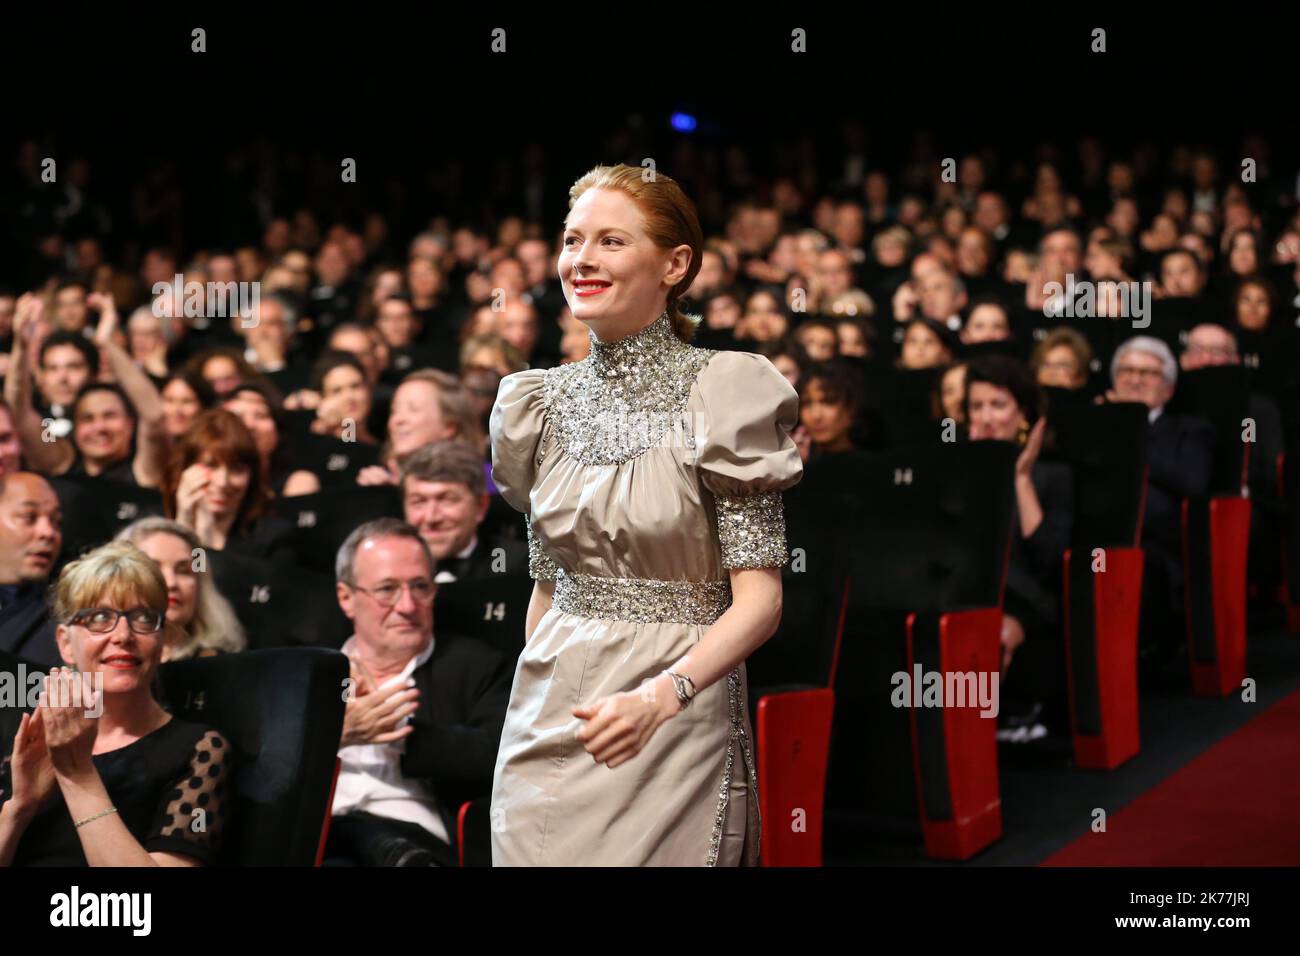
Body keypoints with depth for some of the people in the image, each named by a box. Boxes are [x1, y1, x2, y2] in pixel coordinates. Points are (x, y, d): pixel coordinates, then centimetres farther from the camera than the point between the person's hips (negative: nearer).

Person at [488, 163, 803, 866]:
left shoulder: (721, 393, -9)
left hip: (675, 727, -4)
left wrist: (659, 696, -28)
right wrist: (533, 713, 14)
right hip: (549, 726, 5)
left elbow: (759, 599, -15)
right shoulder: (547, 401, 6)